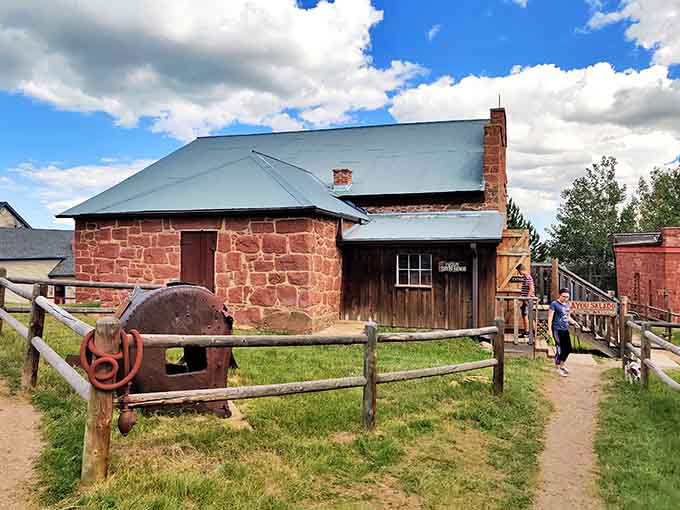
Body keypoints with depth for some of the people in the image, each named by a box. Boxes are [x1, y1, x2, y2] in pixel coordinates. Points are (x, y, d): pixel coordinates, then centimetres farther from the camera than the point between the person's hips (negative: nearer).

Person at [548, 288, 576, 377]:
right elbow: (550, 317, -12)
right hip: (557, 330, -8)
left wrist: (573, 321, 2)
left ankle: (562, 365, 33)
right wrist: (549, 329, -20)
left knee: (568, 348, 13)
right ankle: (557, 368, 12)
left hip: (565, 330, 8)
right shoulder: (554, 304, -9)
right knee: (560, 349, -3)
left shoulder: (567, 304, 14)